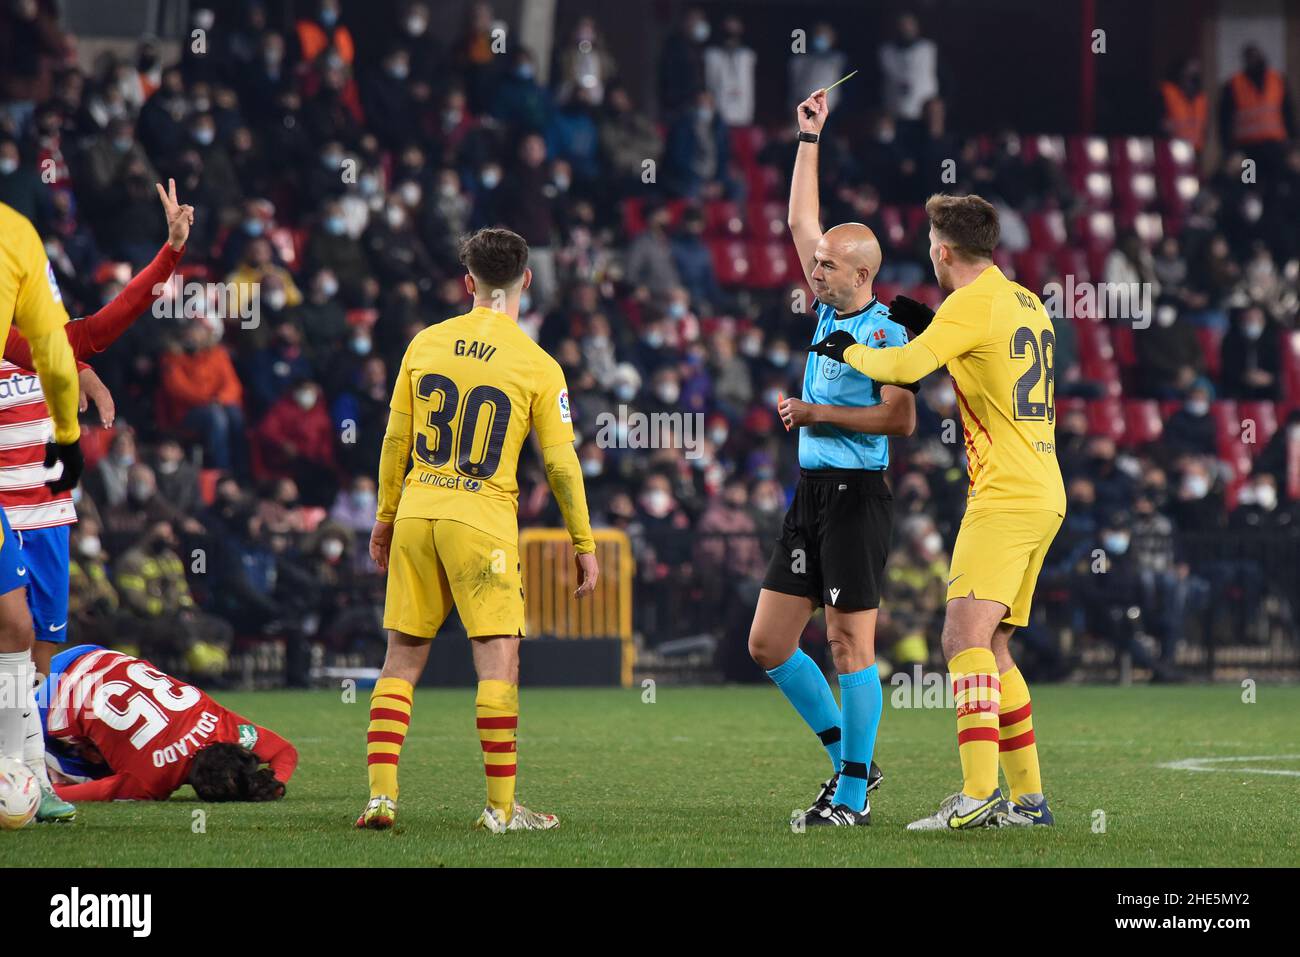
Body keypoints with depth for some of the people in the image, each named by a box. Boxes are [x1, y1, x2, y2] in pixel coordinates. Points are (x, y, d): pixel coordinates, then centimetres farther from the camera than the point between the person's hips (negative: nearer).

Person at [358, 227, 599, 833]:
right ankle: (501, 806, -5)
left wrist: (385, 518, 21)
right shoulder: (538, 366, -4)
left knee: (402, 659, 9)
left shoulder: (425, 344, 6)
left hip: (417, 512, 4)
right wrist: (584, 544, 7)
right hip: (483, 520, -4)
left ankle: (381, 794, 3)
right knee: (498, 661, -2)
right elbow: (562, 465, -2)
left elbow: (395, 441, 10)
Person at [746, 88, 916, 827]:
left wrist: (819, 414, -15)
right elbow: (801, 219, 22)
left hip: (857, 493, -9)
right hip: (811, 490, 9)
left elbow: (901, 418, -20)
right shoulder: (828, 310, 12)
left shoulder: (886, 333, -10)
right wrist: (809, 139, 23)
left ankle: (854, 792, -3)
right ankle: (849, 757, 17)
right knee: (768, 642, 6)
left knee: (850, 639, -8)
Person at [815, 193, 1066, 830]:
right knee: (990, 648, 13)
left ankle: (978, 795, -29)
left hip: (1004, 498, -10)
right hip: (1044, 496, 10)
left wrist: (849, 350, -2)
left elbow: (906, 366, -21)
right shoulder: (1028, 303, 17)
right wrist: (931, 325, 25)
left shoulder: (973, 304, -10)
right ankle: (1028, 797, 13)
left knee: (965, 637, -18)